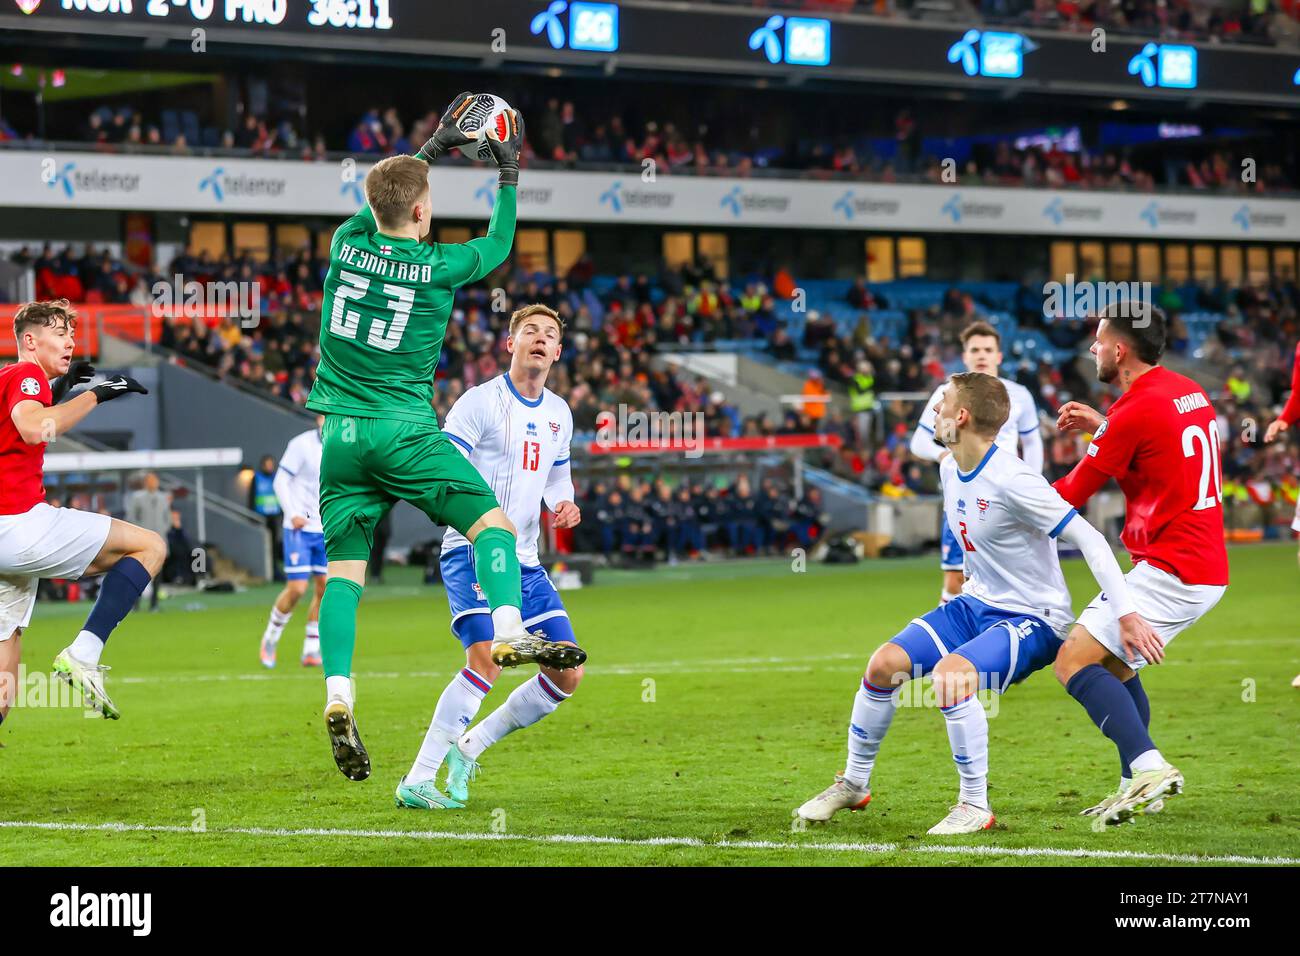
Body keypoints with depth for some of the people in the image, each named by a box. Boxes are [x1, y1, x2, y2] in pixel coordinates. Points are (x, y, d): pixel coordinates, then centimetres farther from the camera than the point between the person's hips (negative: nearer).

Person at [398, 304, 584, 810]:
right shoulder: (480, 402, -7)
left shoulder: (559, 413, 15)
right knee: (487, 658, -27)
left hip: (525, 560, 7)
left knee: (568, 674, 1)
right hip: (471, 552, -7)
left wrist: (565, 504, 5)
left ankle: (468, 747, 16)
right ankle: (417, 781, -21)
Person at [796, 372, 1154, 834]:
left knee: (949, 673, -33)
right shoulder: (949, 469, 2)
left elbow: (1089, 539, -25)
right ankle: (853, 783, 13)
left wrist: (1125, 612, -29)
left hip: (1033, 618, -8)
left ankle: (975, 805, -18)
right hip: (977, 604, 8)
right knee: (884, 663, -6)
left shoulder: (1012, 481, -26)